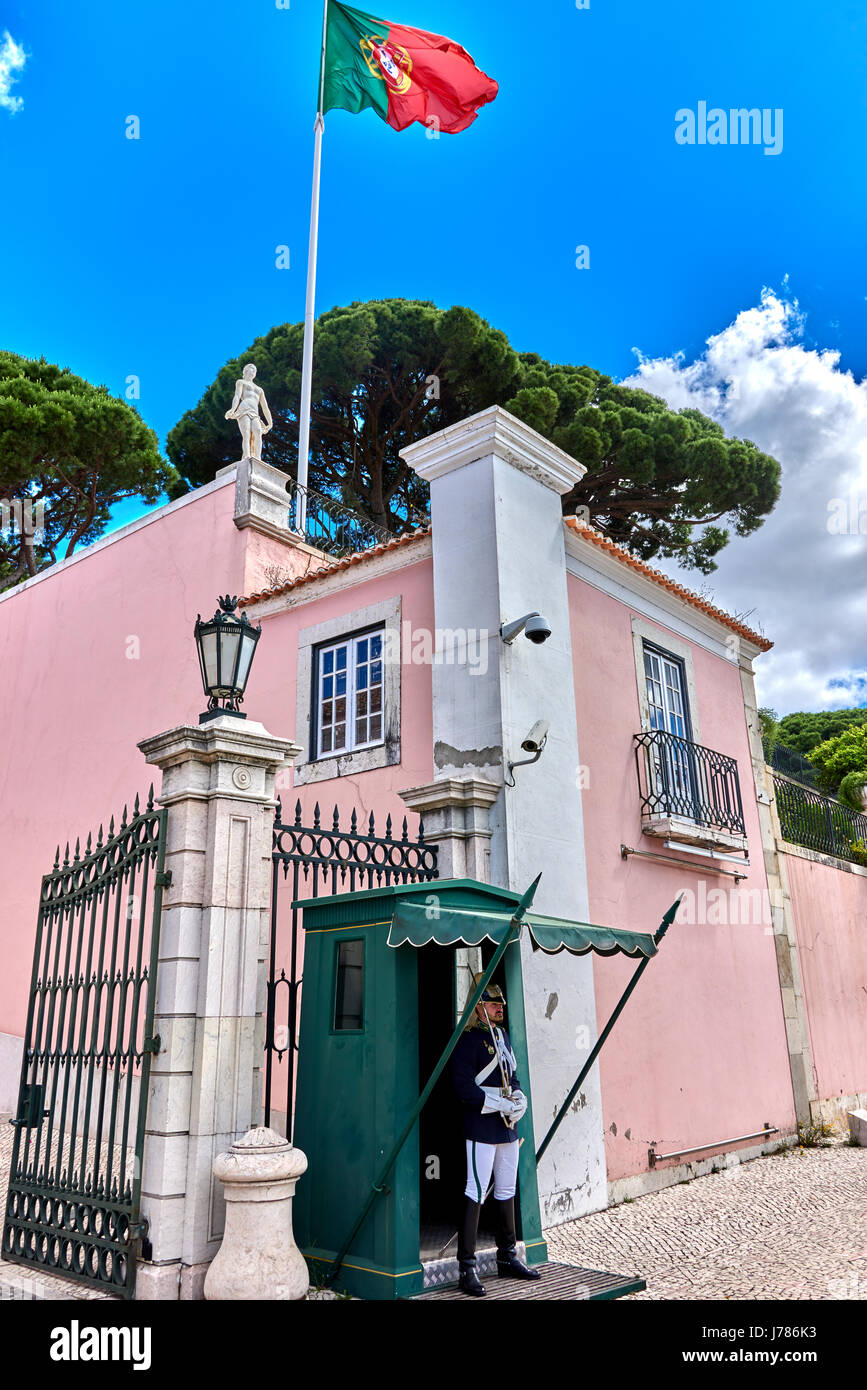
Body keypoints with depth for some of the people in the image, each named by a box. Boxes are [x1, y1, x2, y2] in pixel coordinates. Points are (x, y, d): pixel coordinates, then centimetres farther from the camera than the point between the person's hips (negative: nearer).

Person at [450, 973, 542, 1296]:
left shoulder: (502, 1036, 13)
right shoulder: (467, 1039, -13)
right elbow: (465, 1089, -17)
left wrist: (519, 1098, -2)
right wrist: (503, 1105, -19)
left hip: (508, 1126, 9)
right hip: (482, 1127, -8)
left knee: (507, 1193, 16)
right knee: (475, 1194, -7)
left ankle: (507, 1258, 29)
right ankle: (467, 1268, 1)